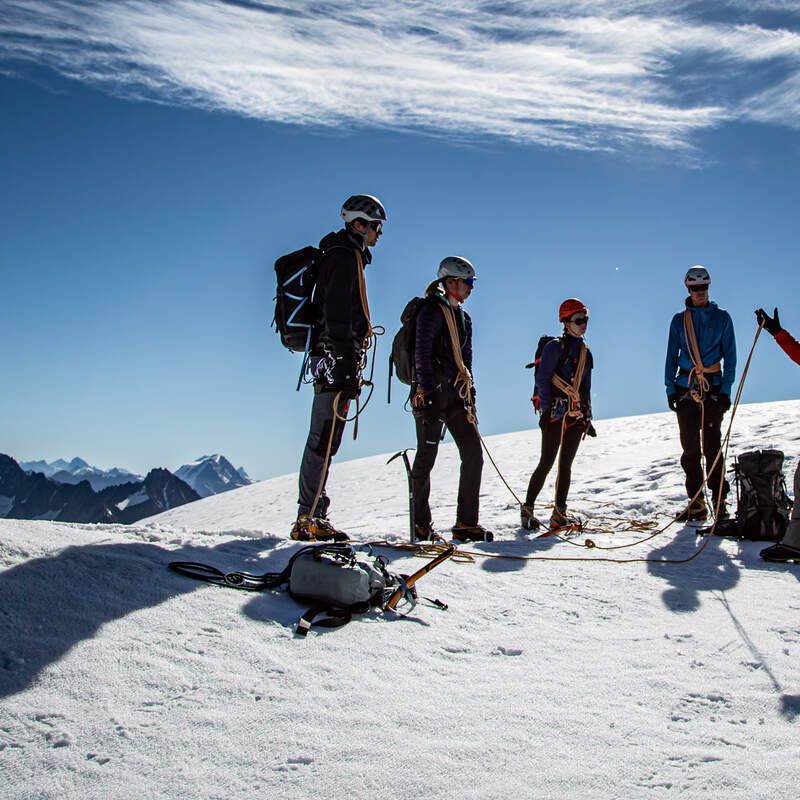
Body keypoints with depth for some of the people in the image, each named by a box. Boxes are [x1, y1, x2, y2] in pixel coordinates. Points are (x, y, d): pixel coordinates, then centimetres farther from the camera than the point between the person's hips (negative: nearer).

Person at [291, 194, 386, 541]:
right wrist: (346, 365, -22)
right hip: (336, 358, -10)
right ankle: (308, 519, -9)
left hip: (331, 359, 10)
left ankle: (312, 516, 14)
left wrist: (350, 364, 23)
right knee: (324, 439, -11)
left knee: (324, 440, 10)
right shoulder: (346, 254, -7)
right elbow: (337, 313, -17)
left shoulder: (344, 255, 25)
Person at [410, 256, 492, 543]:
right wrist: (428, 392, -20)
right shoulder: (431, 310, -5)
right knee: (426, 457, -3)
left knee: (473, 453, 0)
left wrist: (470, 395, 17)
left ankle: (466, 524, 3)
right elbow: (422, 354, -13)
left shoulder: (463, 317, 21)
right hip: (433, 394, -8)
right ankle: (421, 526, 6)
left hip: (456, 395, 8)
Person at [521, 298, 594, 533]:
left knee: (566, 464, 6)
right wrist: (546, 410, -15)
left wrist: (588, 417, 16)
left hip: (576, 416, 7)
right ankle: (527, 509, 0)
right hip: (555, 413, -7)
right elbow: (542, 379, -10)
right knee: (547, 463, -9)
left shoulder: (585, 352, 17)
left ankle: (559, 514, 10)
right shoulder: (554, 347, -5)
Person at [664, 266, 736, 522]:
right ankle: (696, 503, 8)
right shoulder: (679, 320, 12)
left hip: (713, 388, -2)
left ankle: (719, 501, -2)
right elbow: (671, 356, 11)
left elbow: (730, 355, 4)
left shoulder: (721, 317, 7)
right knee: (690, 447, 3)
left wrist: (726, 389, -5)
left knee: (712, 446, -8)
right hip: (685, 389, 2)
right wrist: (670, 388, 2)